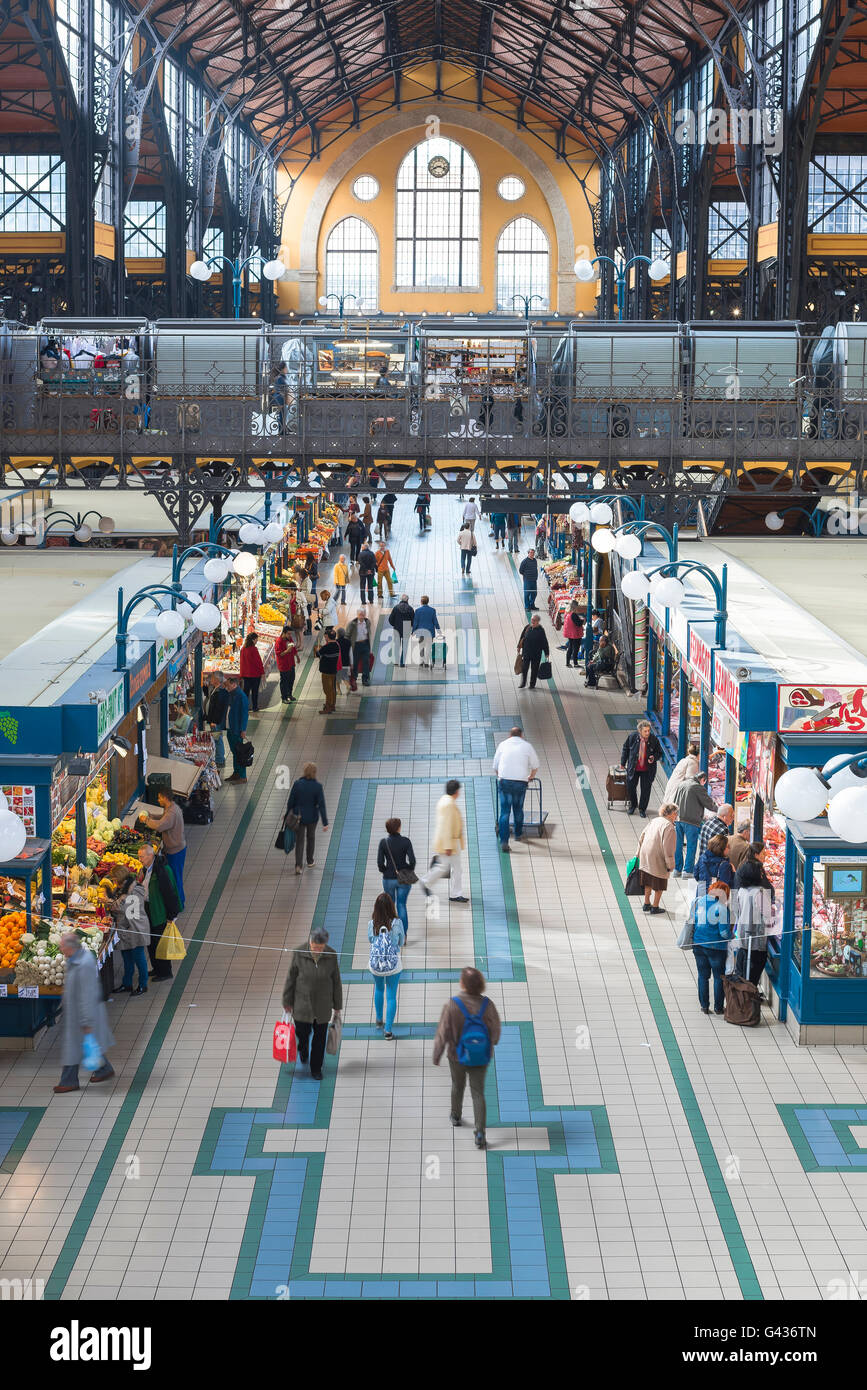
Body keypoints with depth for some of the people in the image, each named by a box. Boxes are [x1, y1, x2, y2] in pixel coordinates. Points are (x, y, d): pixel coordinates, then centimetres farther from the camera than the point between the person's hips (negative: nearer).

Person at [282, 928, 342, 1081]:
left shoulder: (331, 955, -12)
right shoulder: (299, 953, -15)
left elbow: (336, 982, -2)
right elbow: (290, 978, -5)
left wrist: (337, 1006, 3)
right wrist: (287, 1002, -1)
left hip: (323, 1004, 1)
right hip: (302, 1003, -1)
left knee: (320, 1037, 8)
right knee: (302, 1032, 5)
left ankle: (316, 1069, 27)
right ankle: (303, 1049, 42)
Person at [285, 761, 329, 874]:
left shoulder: (297, 784, -15)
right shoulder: (317, 786, -17)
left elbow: (291, 801, -8)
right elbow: (321, 805, -16)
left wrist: (288, 815, 7)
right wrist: (325, 822, -12)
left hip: (298, 817, 0)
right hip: (312, 817, 0)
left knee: (299, 840, 9)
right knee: (311, 837, 24)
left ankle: (298, 866, -3)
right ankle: (310, 861, 38)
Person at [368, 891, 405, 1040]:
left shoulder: (371, 924, -13)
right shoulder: (397, 923, -17)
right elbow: (401, 942, -2)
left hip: (375, 965, 2)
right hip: (393, 965, -2)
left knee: (379, 989, 29)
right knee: (391, 996, 10)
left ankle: (379, 1019, 44)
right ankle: (388, 1029, 12)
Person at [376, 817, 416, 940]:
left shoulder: (383, 842, -10)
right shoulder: (405, 841, -11)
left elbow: (380, 862, -11)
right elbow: (412, 860, -15)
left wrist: (385, 871, 7)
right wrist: (410, 871, 3)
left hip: (389, 878, 0)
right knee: (401, 905, 12)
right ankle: (403, 934, 8)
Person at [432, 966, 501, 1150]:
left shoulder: (452, 1005, -24)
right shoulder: (487, 1005, -18)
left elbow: (443, 1034, -17)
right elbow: (495, 1030, -4)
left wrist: (436, 1057, -3)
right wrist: (492, 1043, 18)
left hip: (458, 1055, -1)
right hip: (480, 1057, 1)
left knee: (458, 1086, 25)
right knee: (478, 1093, 9)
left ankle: (455, 1116, 49)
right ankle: (479, 1132, -2)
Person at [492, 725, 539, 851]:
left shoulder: (502, 745, 8)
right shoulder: (527, 746, 7)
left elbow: (495, 766, 13)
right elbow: (535, 766, 15)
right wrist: (530, 777, 34)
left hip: (504, 781, 0)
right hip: (520, 782, 0)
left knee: (504, 811, -1)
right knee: (518, 809, 19)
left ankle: (504, 841, -11)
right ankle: (518, 834, 36)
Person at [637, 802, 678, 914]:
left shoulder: (654, 821, 6)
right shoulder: (669, 826, -19)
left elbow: (642, 836, 13)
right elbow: (667, 847, -21)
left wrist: (639, 853, 23)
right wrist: (670, 865, -13)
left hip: (645, 857, 8)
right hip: (657, 860, -8)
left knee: (648, 883, 21)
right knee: (659, 885, 8)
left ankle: (646, 904, 31)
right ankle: (655, 907, 16)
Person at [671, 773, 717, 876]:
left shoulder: (679, 784, 13)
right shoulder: (699, 788, -9)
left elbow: (672, 801, 19)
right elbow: (708, 804, -5)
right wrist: (717, 809, 13)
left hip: (677, 818, 6)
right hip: (691, 821, -6)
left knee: (678, 844, 13)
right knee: (691, 846, 3)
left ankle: (677, 869, 17)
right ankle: (687, 870, 2)